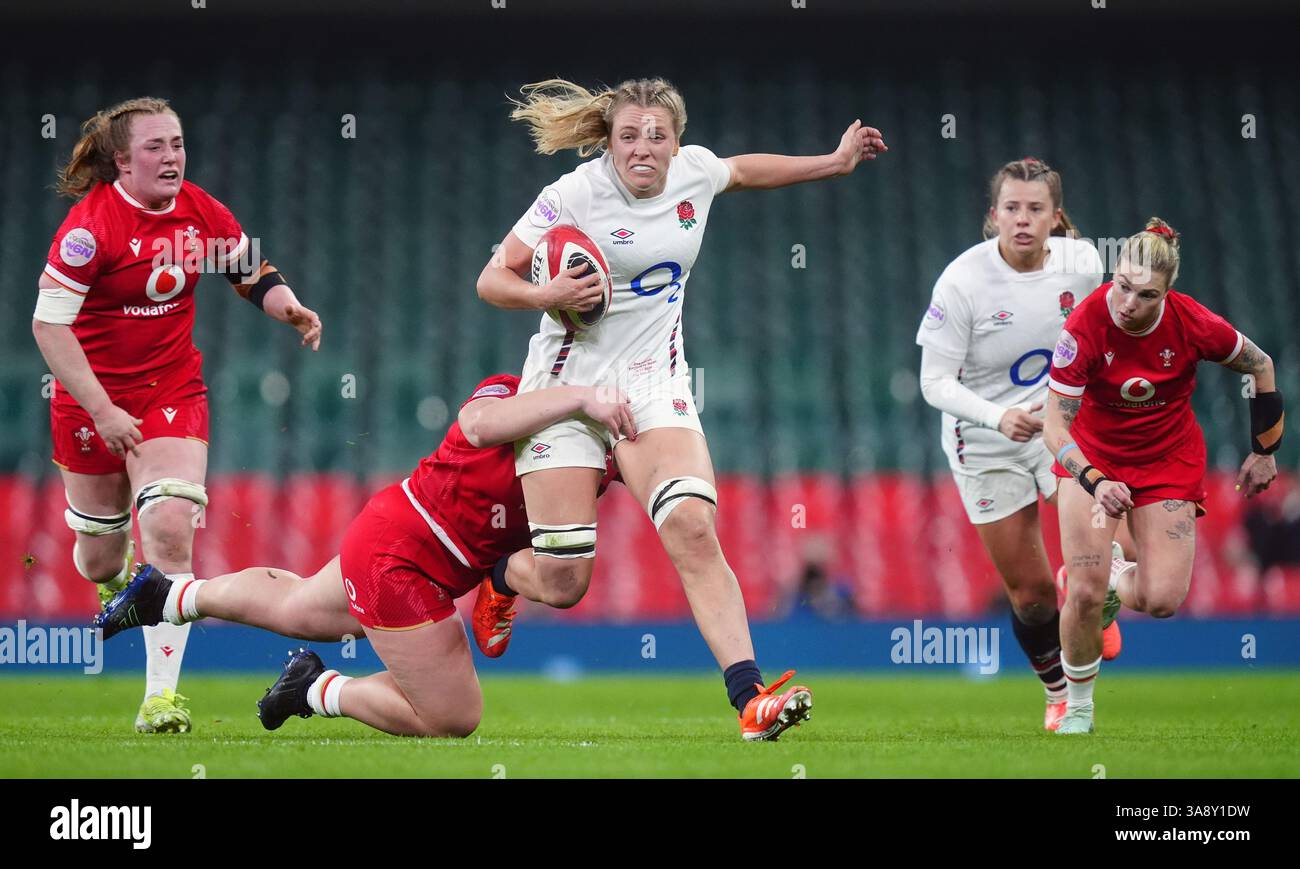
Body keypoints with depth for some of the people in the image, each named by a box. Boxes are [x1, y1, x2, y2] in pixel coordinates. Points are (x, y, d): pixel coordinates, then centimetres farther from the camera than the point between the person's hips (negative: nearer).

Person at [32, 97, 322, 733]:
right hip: (91, 395, -2)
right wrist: (102, 411, -23)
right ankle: (114, 590, 51)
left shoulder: (201, 212, -4)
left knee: (171, 527, -17)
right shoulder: (91, 225, -19)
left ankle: (161, 693, -13)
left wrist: (288, 307, -8)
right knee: (100, 553, 11)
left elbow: (252, 272, 14)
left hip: (173, 389, 2)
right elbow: (49, 324, -20)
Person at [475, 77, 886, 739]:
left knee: (692, 528, -23)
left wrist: (834, 162, 31)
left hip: (653, 382, 3)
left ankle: (750, 698, -30)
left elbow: (745, 170, 28)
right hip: (568, 382, -3)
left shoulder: (695, 170, 2)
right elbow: (492, 280, -6)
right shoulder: (575, 194, -11)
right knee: (562, 580, -5)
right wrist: (545, 296, -26)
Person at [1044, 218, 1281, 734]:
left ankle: (1118, 582, 29)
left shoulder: (1192, 323, -24)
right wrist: (1095, 482, -43)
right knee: (1084, 594, -12)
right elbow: (1054, 426, -26)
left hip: (1169, 461, 1)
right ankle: (1078, 709, 13)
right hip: (1093, 456, -1)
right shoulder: (1086, 326, -28)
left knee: (1162, 600, -9)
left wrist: (1265, 451, 4)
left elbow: (1261, 366, -3)